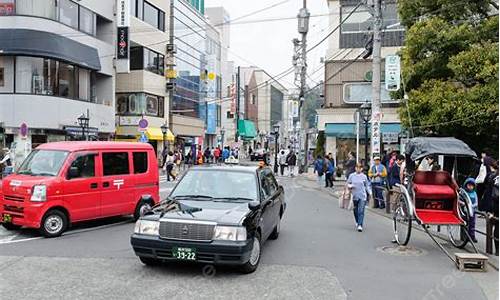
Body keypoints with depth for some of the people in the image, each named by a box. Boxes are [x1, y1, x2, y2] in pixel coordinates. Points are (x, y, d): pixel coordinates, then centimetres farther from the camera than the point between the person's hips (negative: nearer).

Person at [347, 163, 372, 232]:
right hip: (355, 195, 2)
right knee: (356, 210, 13)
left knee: (361, 211, -10)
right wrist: (350, 186, -12)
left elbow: (367, 185, 10)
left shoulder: (364, 176, 3)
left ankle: (360, 225, -12)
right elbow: (348, 183, 9)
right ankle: (357, 222, 37)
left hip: (362, 196, -2)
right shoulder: (351, 176, 3)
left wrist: (370, 192, -1)